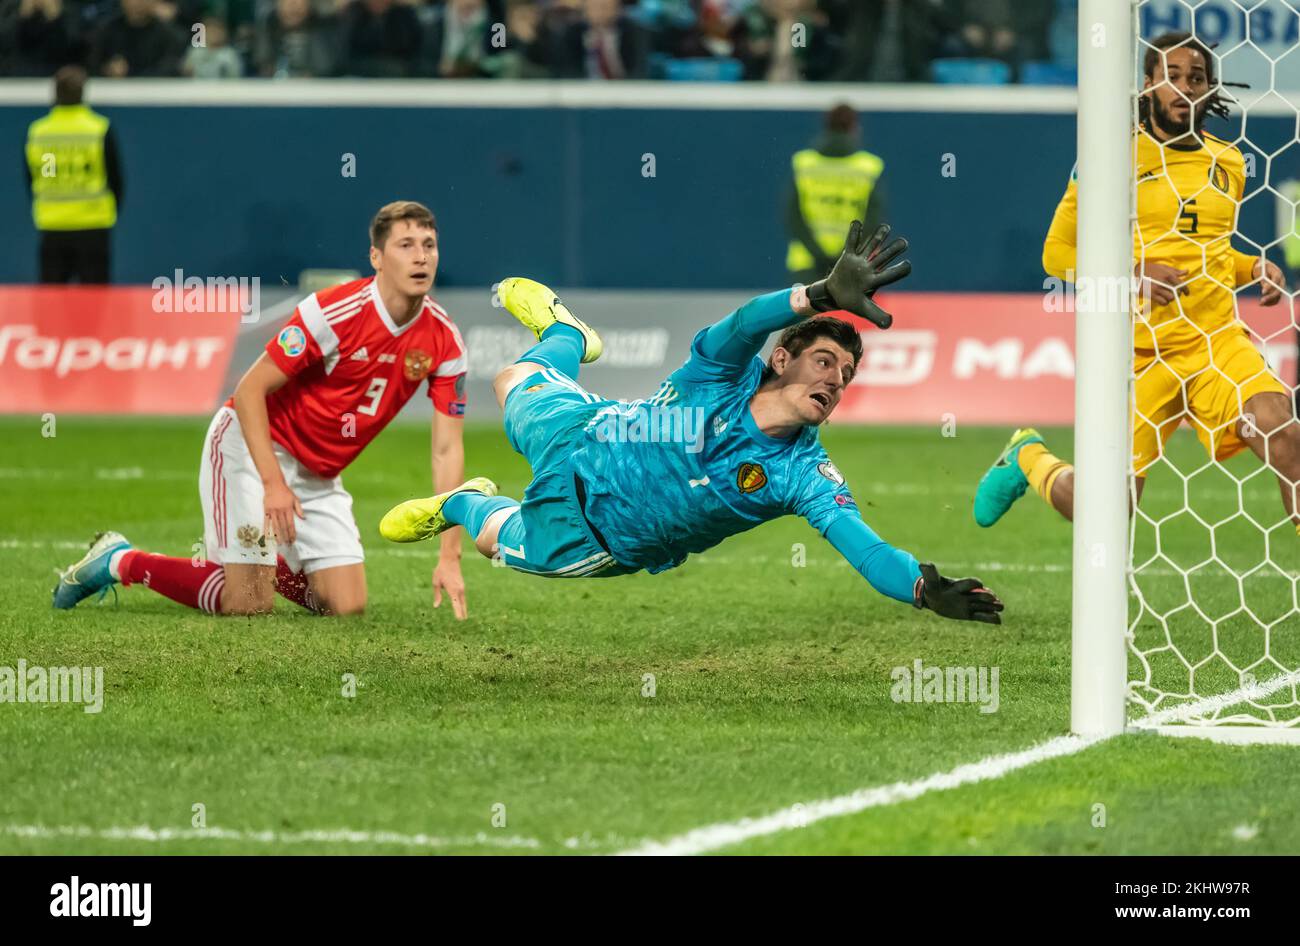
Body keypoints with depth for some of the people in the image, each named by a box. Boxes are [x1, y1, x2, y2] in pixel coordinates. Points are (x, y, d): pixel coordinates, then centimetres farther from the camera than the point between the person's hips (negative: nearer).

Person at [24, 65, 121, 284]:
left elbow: (31, 182, 9)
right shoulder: (101, 129, -8)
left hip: (51, 230, 2)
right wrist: (111, 213, 15)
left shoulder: (36, 132, -1)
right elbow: (115, 179, -1)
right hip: (92, 229, -2)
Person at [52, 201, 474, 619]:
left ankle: (263, 561, 27)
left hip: (318, 473, 6)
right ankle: (119, 561, 6)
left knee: (347, 608, -2)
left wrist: (450, 558, -13)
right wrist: (273, 483, -27)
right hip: (252, 445, -6)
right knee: (248, 605, -15)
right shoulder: (334, 312, -24)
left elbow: (447, 449, -7)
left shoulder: (443, 340, -9)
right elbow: (249, 389, -20)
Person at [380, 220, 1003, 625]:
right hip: (579, 443, 0)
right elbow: (747, 324, -58)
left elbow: (863, 546, -47)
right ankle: (562, 334, 64)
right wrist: (826, 295, -78)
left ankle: (462, 506, 50)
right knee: (512, 384, 32)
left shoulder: (805, 477, -34)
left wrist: (925, 588, -68)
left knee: (498, 543, 18)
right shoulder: (724, 375, -35)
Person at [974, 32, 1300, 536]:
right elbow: (1058, 251, -3)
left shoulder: (1229, 163, 11)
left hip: (1219, 339, 4)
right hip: (1140, 348, -3)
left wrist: (1254, 268, 6)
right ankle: (1029, 460, 32)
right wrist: (1130, 272, -18)